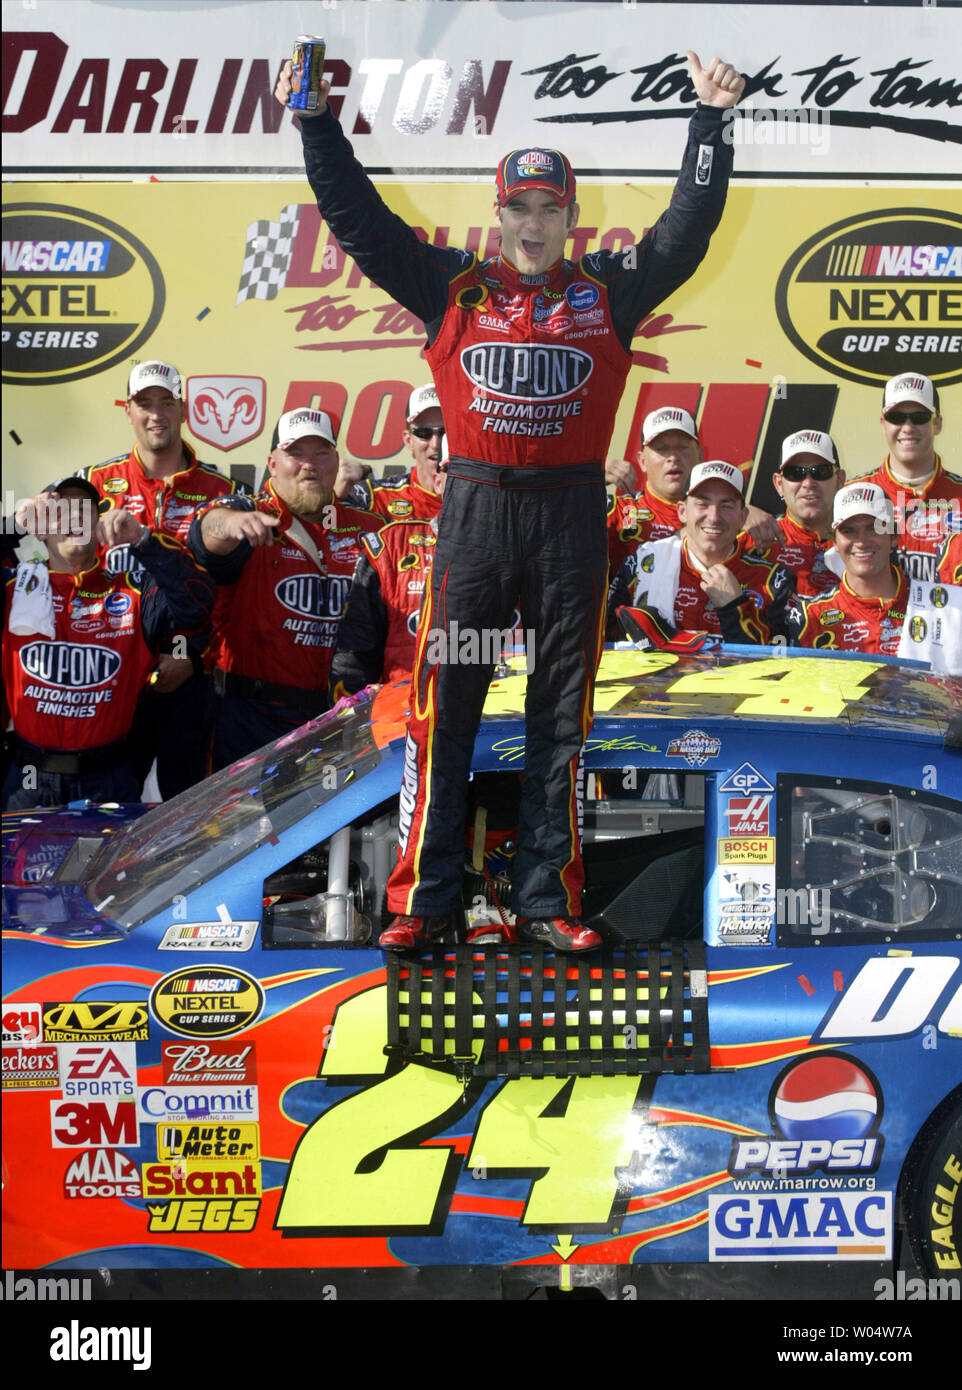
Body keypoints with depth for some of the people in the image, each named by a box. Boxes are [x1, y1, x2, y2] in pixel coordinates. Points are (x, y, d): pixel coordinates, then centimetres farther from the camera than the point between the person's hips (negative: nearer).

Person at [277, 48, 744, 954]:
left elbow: (688, 228, 10)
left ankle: (547, 901, 12)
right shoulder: (452, 285, 10)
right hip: (474, 511, -1)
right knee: (444, 707, -1)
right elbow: (358, 217, 10)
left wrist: (711, 119, 6)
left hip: (572, 516, 1)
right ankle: (424, 898, 7)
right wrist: (316, 124, 5)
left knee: (561, 717, 4)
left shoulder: (609, 291, 12)